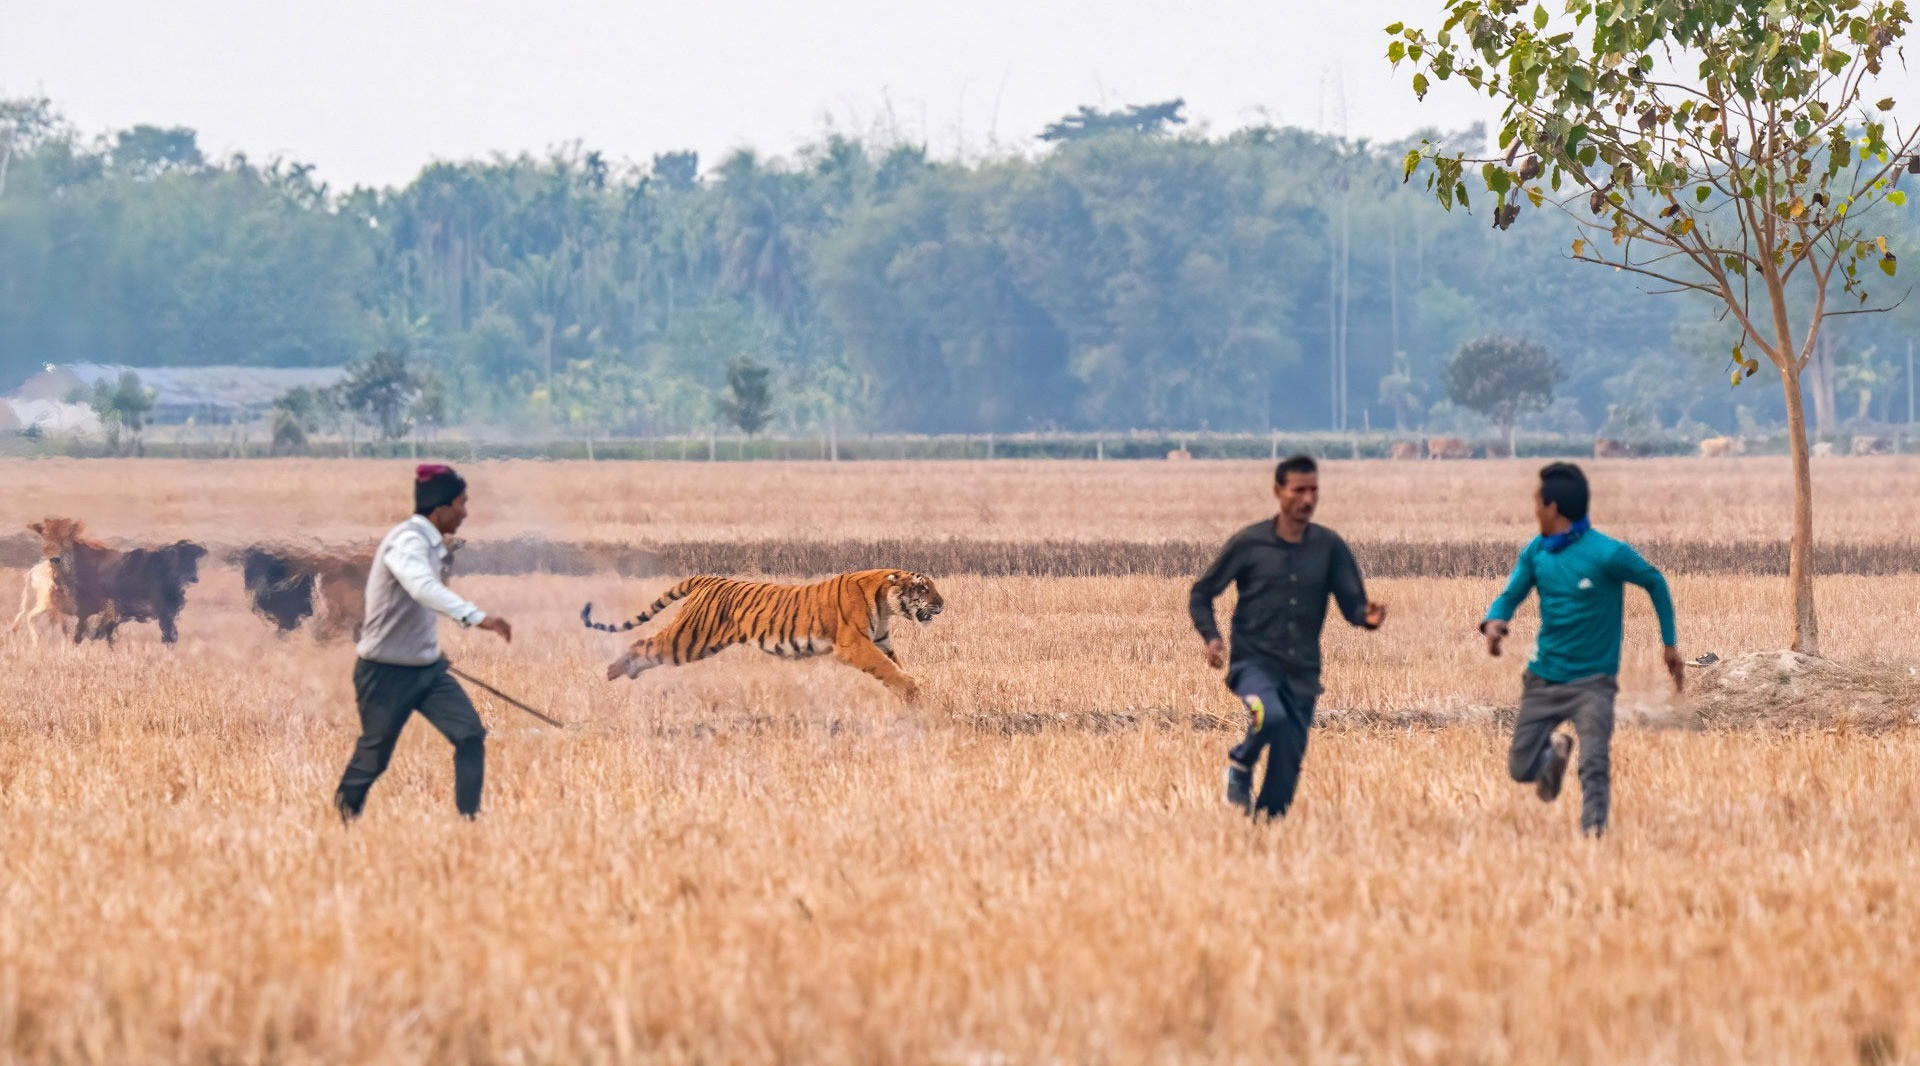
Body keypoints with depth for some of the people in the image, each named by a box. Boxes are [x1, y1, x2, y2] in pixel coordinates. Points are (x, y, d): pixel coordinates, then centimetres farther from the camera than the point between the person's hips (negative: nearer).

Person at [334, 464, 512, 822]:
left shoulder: (432, 543, 6)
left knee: (471, 734, -10)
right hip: (386, 673, -8)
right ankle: (344, 814, 30)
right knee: (373, 758, 6)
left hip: (428, 670, 8)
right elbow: (422, 588, -43)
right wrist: (476, 616, -55)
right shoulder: (408, 540, -22)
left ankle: (469, 819, -10)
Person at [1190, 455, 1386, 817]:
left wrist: (1368, 617, -26)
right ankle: (1241, 764, 0)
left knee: (1289, 759, 1)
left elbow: (1352, 603, -2)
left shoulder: (1330, 547, 2)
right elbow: (1201, 594, 6)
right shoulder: (1249, 543, -3)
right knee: (1272, 716, -31)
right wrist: (1211, 636, -12)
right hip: (1253, 661, -3)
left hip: (1302, 670, 3)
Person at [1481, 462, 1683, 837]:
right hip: (1543, 678, 5)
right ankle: (1555, 751, 42)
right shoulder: (1535, 552, -1)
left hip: (1592, 682, -5)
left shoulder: (1607, 554, -18)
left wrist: (1671, 644, 1)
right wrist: (1494, 622, -22)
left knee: (1594, 767, -23)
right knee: (1520, 769, 9)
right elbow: (1511, 595, 3)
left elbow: (1654, 582, -3)